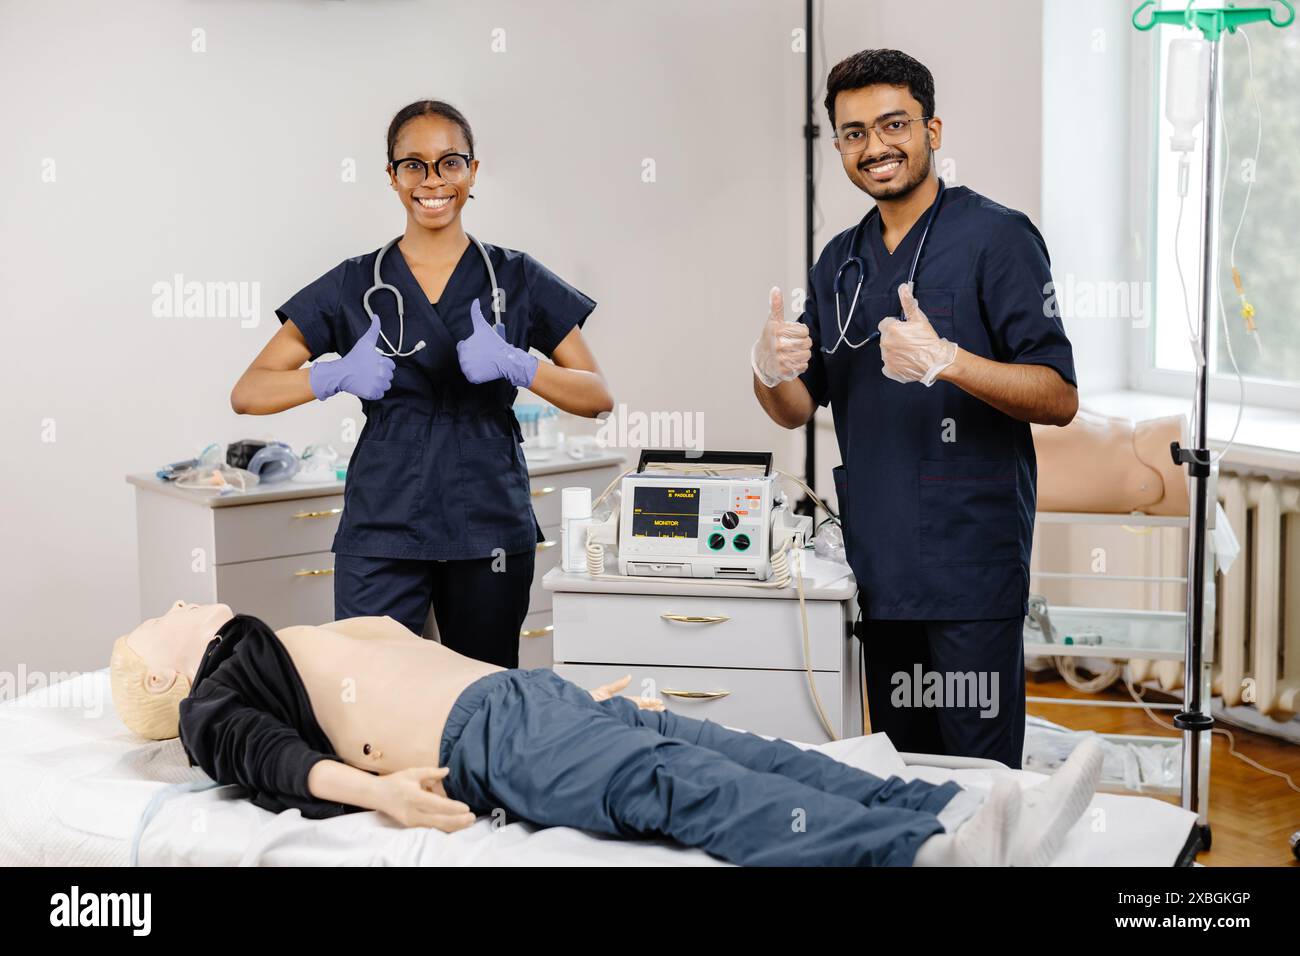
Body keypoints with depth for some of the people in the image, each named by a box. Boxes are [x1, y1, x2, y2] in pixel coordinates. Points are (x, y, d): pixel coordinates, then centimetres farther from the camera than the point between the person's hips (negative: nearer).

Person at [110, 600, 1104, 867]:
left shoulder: (296, 645, 34)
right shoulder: (209, 706, 11)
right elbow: (278, 760, -9)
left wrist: (583, 692, 31)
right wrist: (377, 788, -27)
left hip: (521, 693, 8)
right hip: (478, 743, -8)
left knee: (740, 751, -13)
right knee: (675, 781, -29)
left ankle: (957, 813, -26)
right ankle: (931, 851, -45)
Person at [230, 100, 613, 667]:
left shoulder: (516, 279, 6)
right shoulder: (354, 286, 5)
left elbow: (598, 397, 1)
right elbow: (248, 393, 2)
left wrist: (514, 364, -15)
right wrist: (338, 376, -16)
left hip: (489, 531, 1)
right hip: (381, 530, 0)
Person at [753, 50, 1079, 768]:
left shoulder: (995, 237, -5)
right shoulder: (840, 261, 14)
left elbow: (1059, 399, -11)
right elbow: (797, 409, 15)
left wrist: (946, 360, -27)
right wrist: (770, 370, -8)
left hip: (970, 565, -6)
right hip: (876, 563, 6)